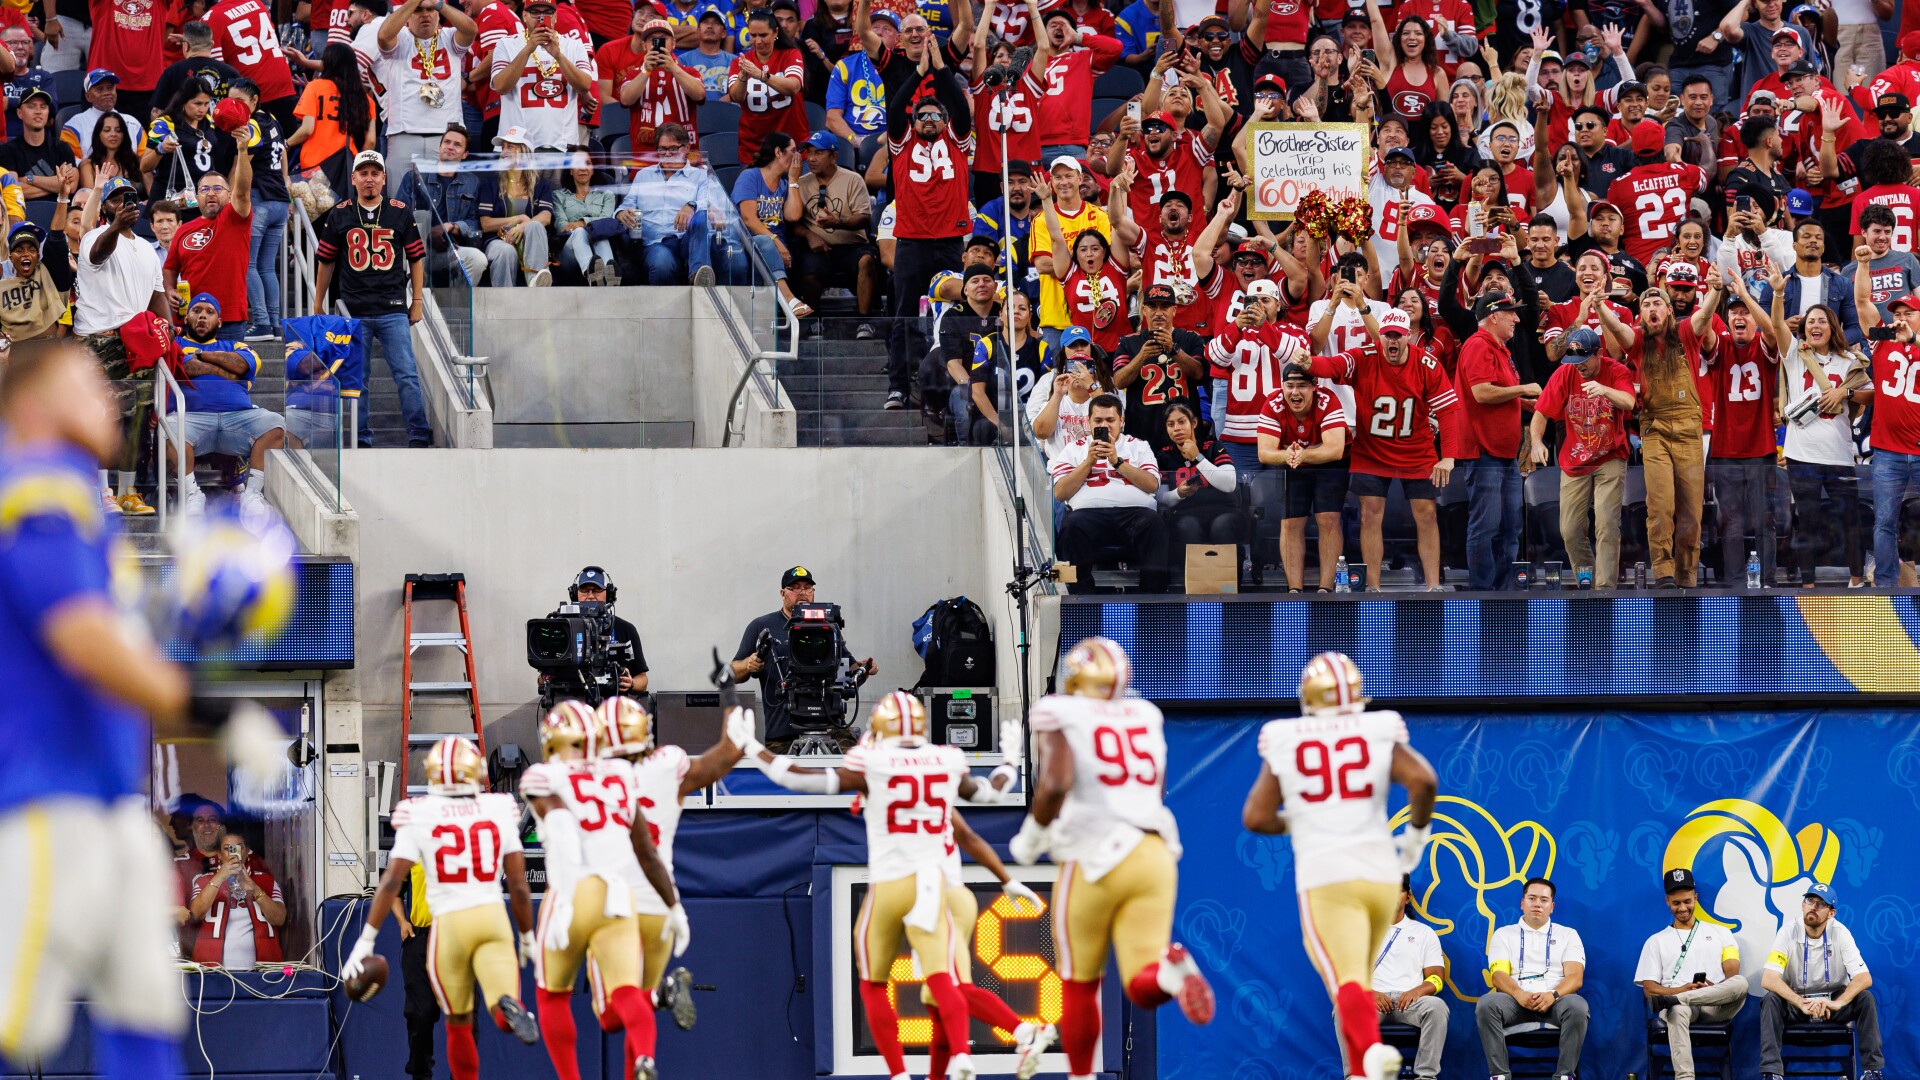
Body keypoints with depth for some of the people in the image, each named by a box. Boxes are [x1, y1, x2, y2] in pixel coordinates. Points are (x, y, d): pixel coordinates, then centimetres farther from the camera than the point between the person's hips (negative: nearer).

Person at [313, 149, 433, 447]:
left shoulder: (400, 213, 6)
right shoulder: (339, 215, 8)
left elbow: (416, 258, 12)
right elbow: (326, 262, 14)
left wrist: (417, 302, 8)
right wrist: (318, 306, 14)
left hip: (393, 310, -1)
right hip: (353, 311, 1)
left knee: (406, 375, -7)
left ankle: (419, 435, -5)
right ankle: (360, 439, 10)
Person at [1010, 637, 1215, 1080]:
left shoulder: (1059, 716, -2)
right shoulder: (1146, 717, 15)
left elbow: (1055, 785, -17)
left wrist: (1030, 838, -1)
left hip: (1094, 859, -4)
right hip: (1154, 854, 4)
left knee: (1079, 984, 15)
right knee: (1143, 988, -2)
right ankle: (1169, 967, -36)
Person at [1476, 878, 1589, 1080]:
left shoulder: (1568, 935, 16)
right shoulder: (1504, 934, 17)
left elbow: (1575, 977, 2)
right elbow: (1499, 975, 1)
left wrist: (1553, 995, -21)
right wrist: (1519, 994, -22)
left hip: (1554, 1001, 0)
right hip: (1516, 999, 0)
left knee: (1577, 1007, -35)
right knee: (1486, 1005, -33)